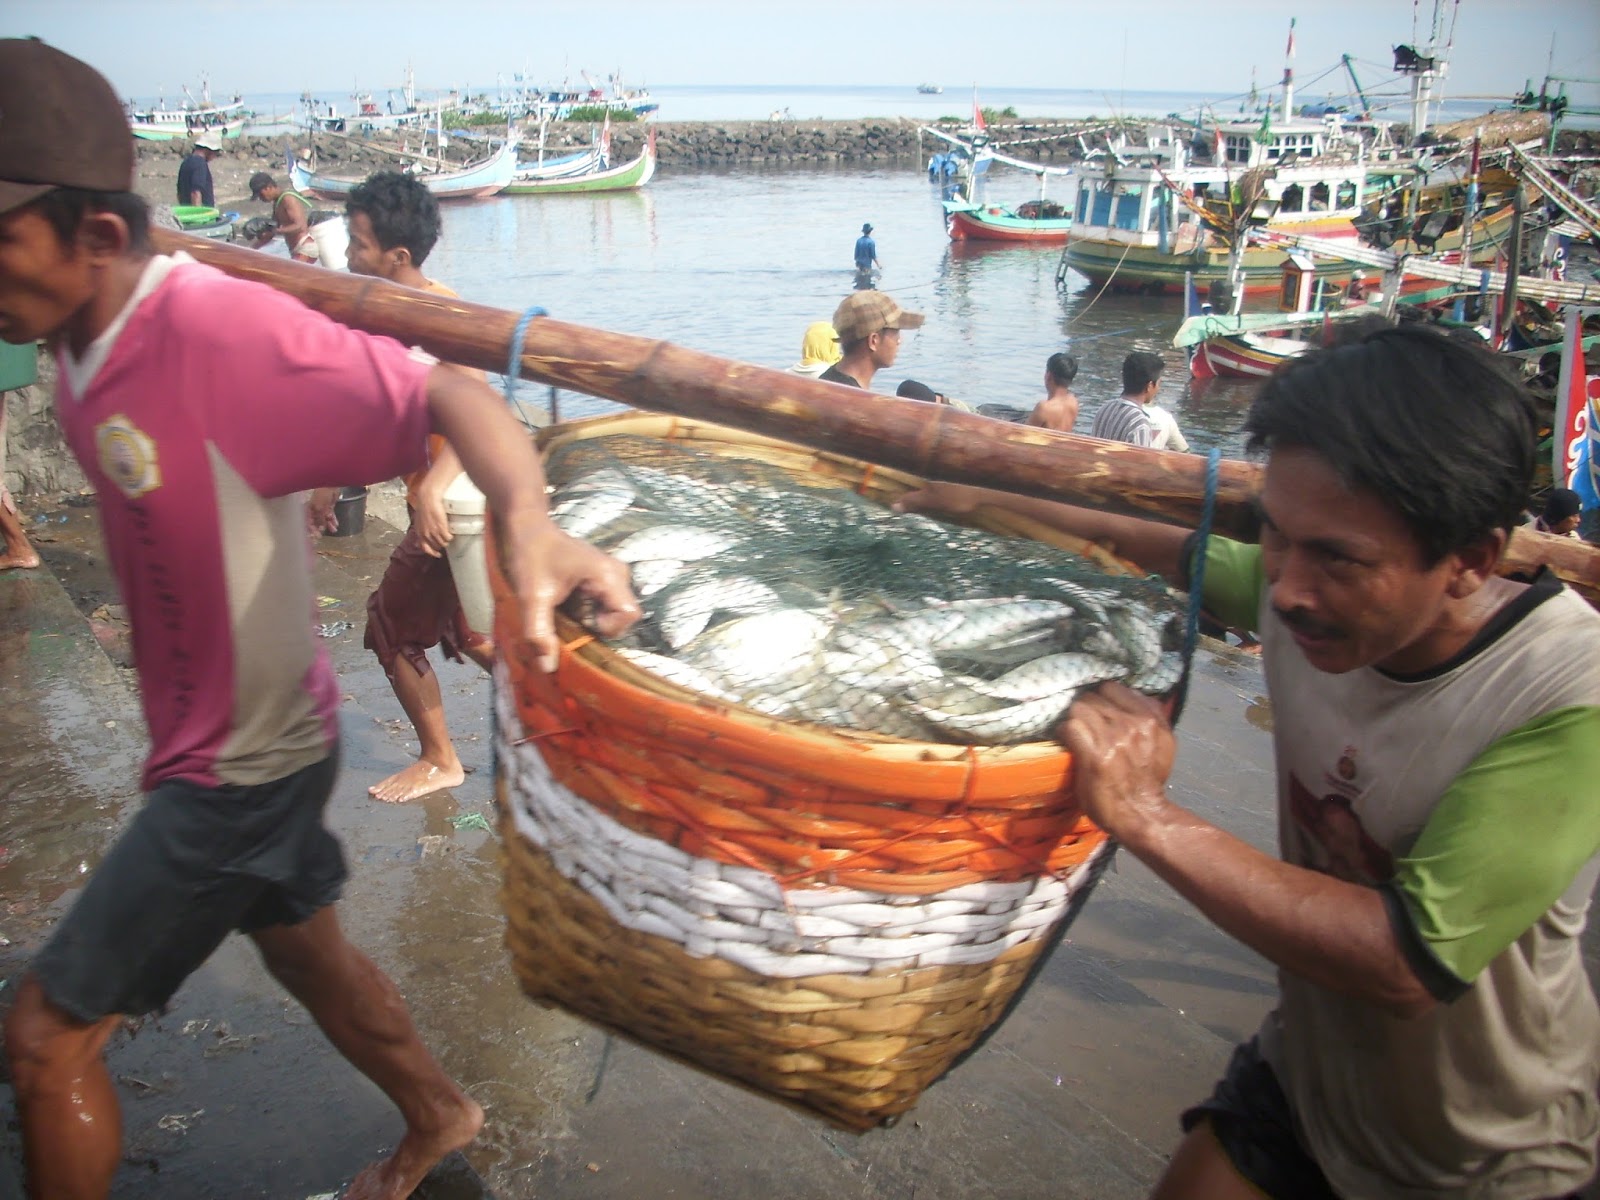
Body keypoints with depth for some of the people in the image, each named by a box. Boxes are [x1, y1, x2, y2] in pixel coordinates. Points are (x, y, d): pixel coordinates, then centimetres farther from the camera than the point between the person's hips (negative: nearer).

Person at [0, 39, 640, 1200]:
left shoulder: (216, 329, -29)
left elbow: (446, 393, -33)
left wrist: (532, 526, -49)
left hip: (241, 766, -8)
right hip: (214, 739, 9)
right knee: (303, 946, 27)